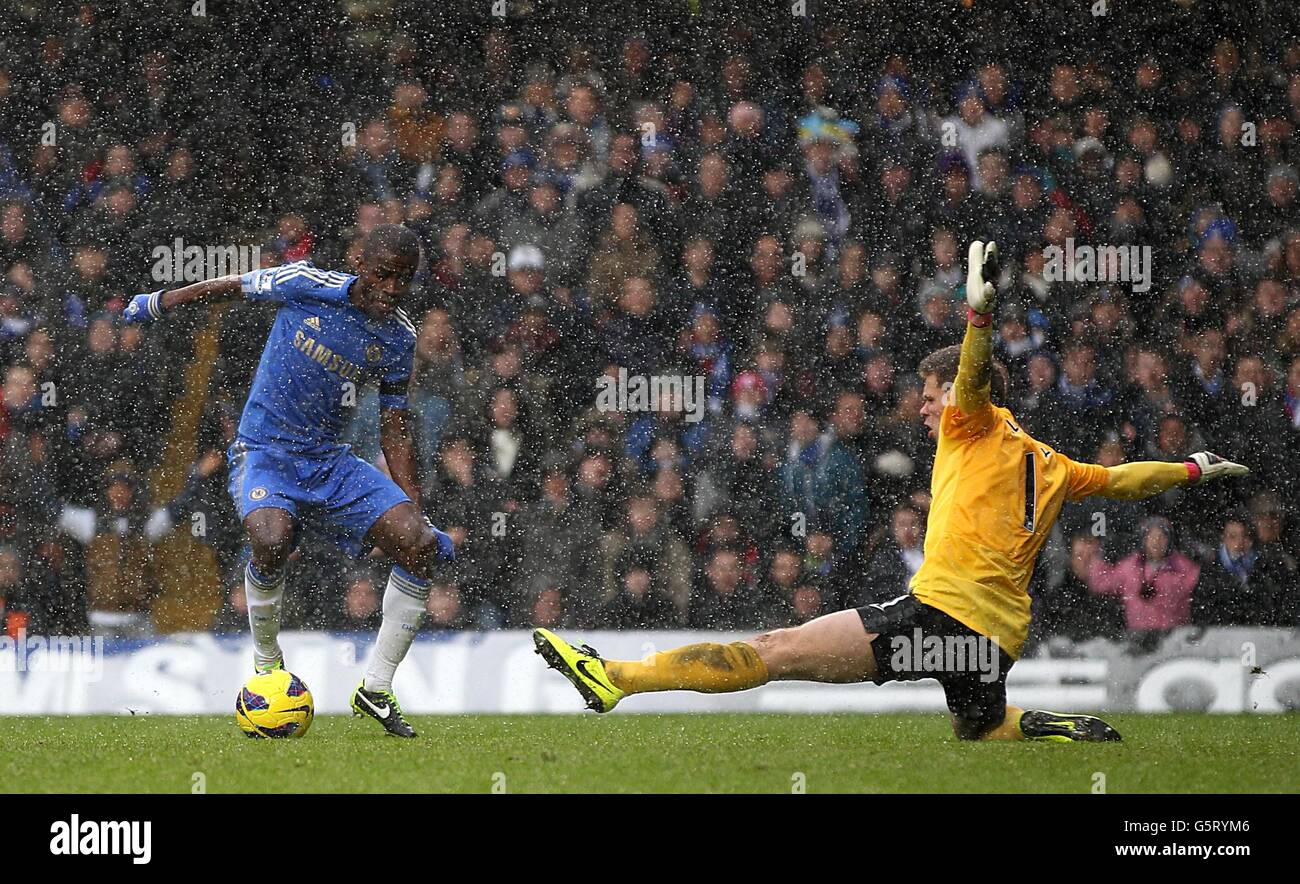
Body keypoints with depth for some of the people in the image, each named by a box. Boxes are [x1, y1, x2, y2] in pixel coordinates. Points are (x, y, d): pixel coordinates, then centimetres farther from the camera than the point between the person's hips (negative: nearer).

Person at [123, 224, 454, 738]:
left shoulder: (398, 338, 0)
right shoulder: (306, 286, -12)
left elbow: (394, 429, 8)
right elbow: (233, 287, 6)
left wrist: (416, 514, 2)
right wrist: (158, 303, 18)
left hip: (329, 461, 4)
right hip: (263, 452, -4)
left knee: (421, 545, -16)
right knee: (272, 541, -35)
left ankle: (376, 690, -5)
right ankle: (267, 661, -5)